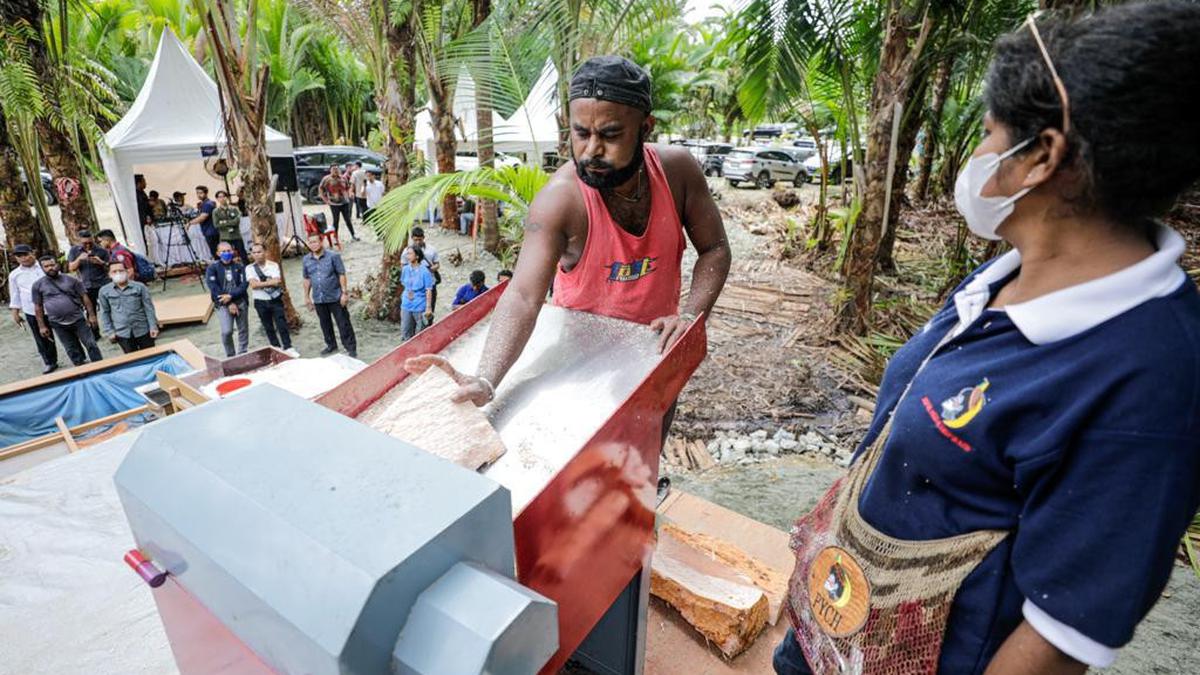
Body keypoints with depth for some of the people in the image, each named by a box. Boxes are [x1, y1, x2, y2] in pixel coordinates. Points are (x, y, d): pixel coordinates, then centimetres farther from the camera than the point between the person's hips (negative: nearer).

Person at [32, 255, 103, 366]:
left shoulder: (71, 280, 0)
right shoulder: (38, 285, 2)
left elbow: (84, 297, 1)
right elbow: (38, 307, 5)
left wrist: (91, 315, -5)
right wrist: (42, 326, 2)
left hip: (78, 320, -1)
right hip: (58, 324, 1)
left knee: (91, 345, 1)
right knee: (72, 350, 11)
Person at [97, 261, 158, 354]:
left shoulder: (140, 287, -5)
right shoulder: (104, 291, 0)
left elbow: (149, 308, -3)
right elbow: (104, 313, 7)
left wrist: (153, 326, -6)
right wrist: (110, 331, 2)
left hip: (143, 330, -1)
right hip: (122, 333, 1)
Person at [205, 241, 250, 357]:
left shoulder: (239, 266, 5)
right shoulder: (212, 268, 0)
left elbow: (244, 284, -5)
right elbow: (213, 288, -8)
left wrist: (231, 296, -19)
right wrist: (229, 304, -13)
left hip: (241, 302, 2)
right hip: (223, 304, -2)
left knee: (243, 330, 7)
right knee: (226, 331, -12)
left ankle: (242, 354, 21)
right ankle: (230, 356, 7)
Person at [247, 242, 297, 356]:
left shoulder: (273, 265, -3)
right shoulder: (250, 268, -1)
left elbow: (277, 281, -14)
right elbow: (253, 284, -14)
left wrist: (261, 283, -14)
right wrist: (270, 282, -17)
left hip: (275, 299, -1)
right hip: (260, 302, 2)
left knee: (282, 324, -3)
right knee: (268, 327, 11)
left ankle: (288, 347, 3)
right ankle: (276, 348, 23)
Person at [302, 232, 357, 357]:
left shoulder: (333, 256, -8)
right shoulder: (306, 259, 5)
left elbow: (341, 275, -8)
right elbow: (307, 279, 13)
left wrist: (344, 293, -13)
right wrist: (307, 296, 13)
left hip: (335, 297, -5)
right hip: (318, 299, 5)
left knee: (343, 323, -1)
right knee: (325, 324, 16)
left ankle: (351, 348, 5)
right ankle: (331, 345, 33)